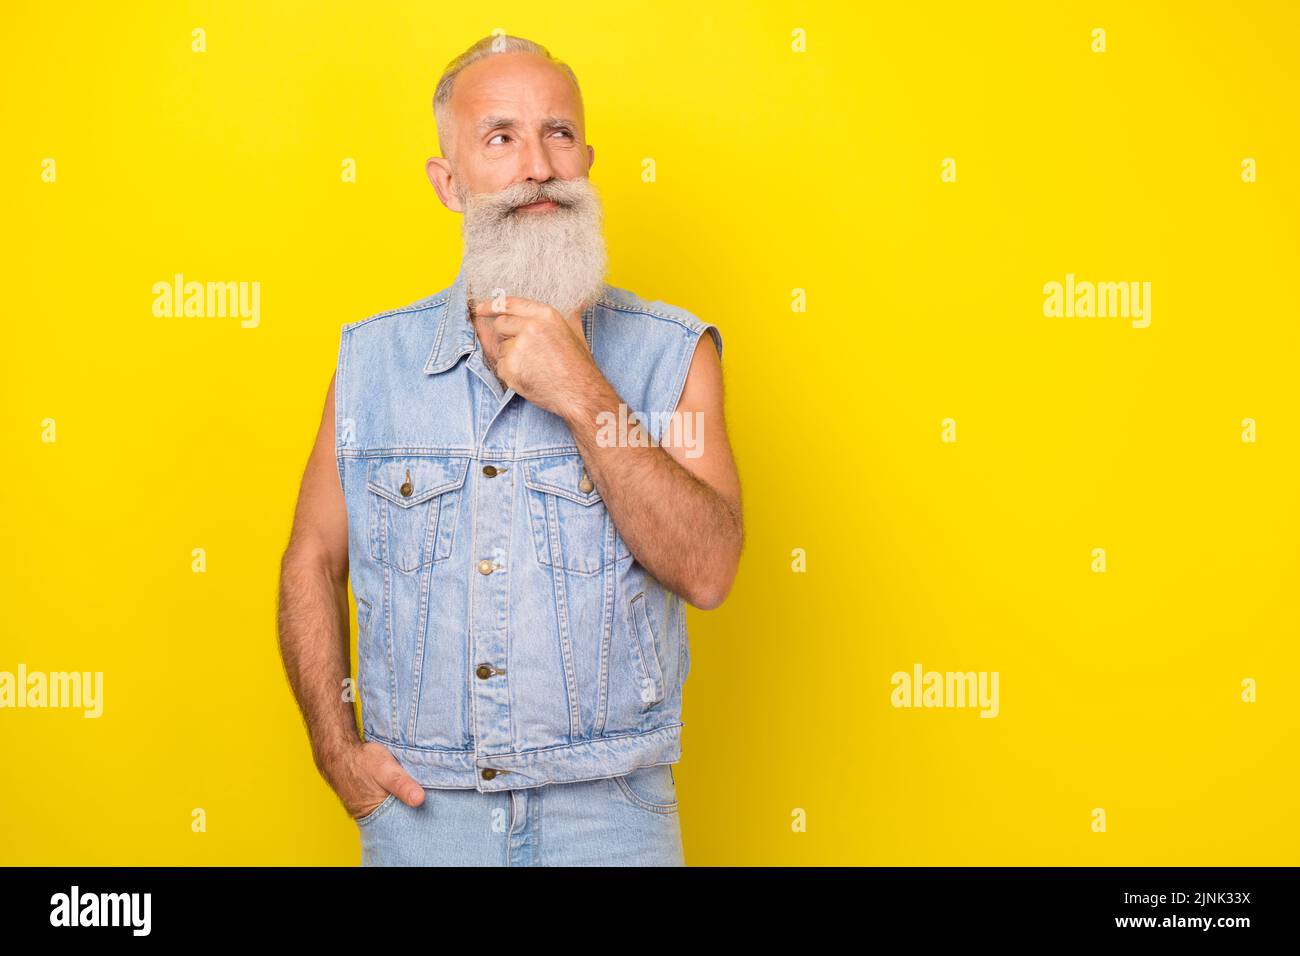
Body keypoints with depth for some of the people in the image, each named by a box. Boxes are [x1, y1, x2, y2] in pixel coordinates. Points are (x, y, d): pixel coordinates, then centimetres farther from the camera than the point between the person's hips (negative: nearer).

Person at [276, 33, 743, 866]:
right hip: (418, 809, 2)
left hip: (608, 810, -1)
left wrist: (584, 398, -19)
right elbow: (312, 564, 9)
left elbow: (708, 571, -14)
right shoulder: (373, 360, 1)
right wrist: (339, 749, 0)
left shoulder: (673, 354, -3)